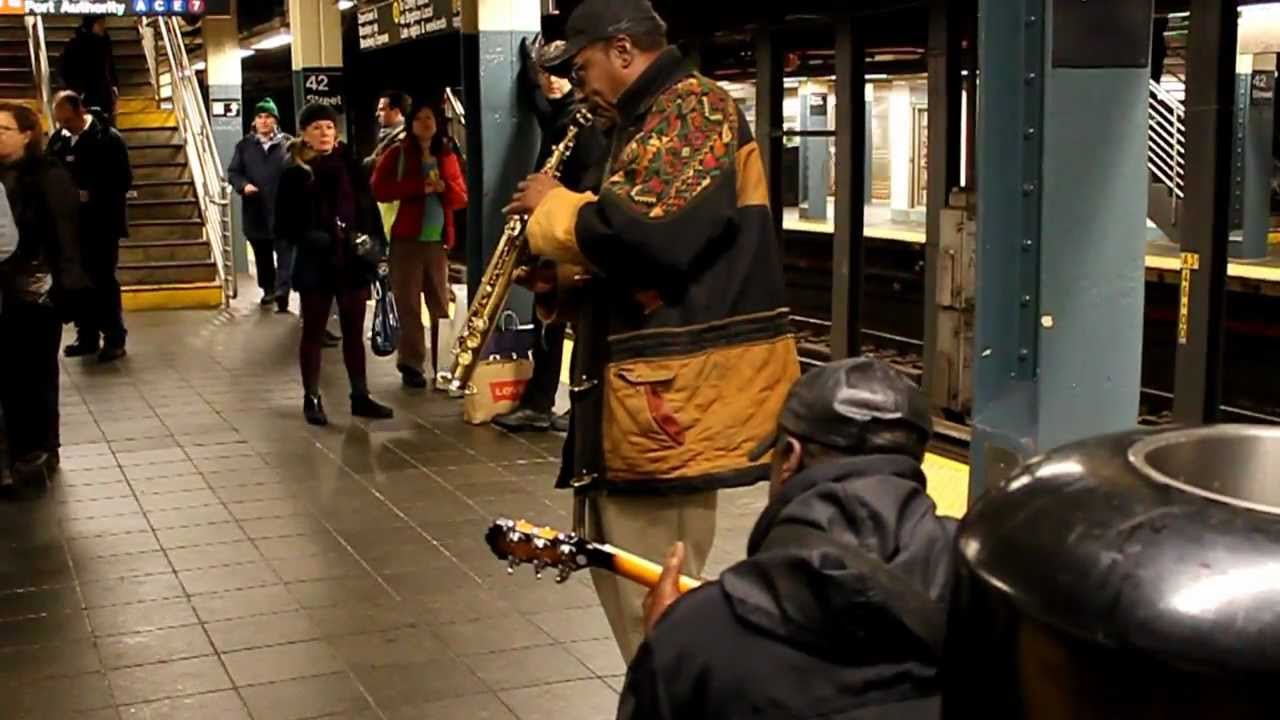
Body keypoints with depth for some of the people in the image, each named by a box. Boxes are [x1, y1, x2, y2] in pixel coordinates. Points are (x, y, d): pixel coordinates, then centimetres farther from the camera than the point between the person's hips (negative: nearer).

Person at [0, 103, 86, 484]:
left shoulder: (48, 177, -9)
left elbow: (64, 234, -12)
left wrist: (66, 284, -18)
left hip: (37, 293, -5)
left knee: (36, 373, 5)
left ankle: (41, 450, 16)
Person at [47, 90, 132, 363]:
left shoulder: (108, 138, -10)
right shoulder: (57, 140, 6)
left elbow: (124, 180, -11)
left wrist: (91, 195, -19)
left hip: (101, 224, -5)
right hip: (71, 224, 6)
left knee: (104, 282, -1)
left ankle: (114, 339, 7)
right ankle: (87, 337, 19)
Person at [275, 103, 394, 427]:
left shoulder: (350, 164, 4)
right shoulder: (295, 173, -5)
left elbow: (369, 208, 6)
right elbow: (284, 224, -6)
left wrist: (377, 244, -3)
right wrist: (310, 239, -21)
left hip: (353, 260, 3)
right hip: (315, 264, -3)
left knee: (354, 332, 11)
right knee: (313, 333, 8)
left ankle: (360, 396, 19)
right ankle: (312, 399, 15)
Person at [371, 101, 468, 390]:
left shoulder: (447, 156, 13)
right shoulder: (397, 153, 3)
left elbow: (461, 198, 12)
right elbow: (379, 190, -7)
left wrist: (443, 187, -10)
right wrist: (419, 186, -14)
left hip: (439, 240, 3)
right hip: (406, 239, -3)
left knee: (441, 304, 3)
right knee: (408, 304, -2)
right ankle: (411, 364, 1)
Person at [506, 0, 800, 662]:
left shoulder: (697, 110, -12)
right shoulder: (654, 120, 20)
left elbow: (654, 233, -27)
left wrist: (555, 208, -11)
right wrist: (565, 274, 8)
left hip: (674, 391, -11)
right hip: (645, 383, 11)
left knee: (652, 603, -4)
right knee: (622, 573, 18)